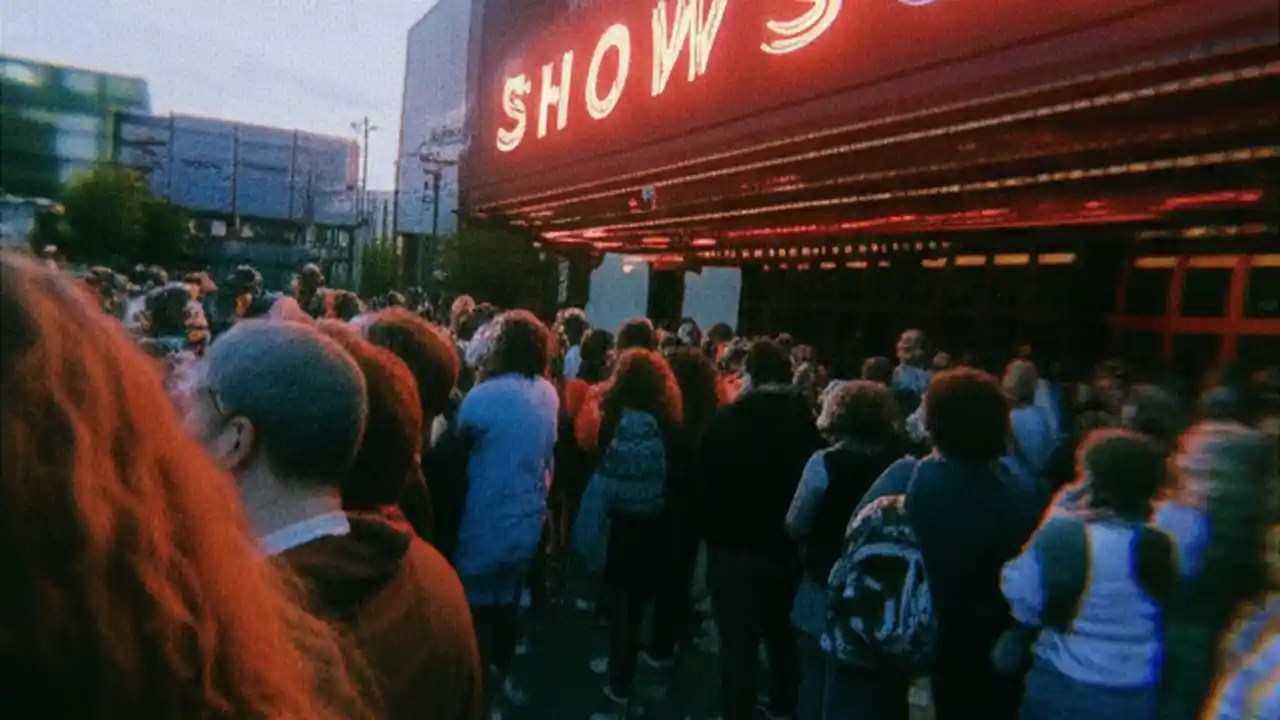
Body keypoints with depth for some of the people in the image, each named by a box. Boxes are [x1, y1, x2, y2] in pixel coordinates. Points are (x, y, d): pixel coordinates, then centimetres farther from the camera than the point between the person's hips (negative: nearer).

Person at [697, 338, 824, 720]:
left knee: (738, 639, 5)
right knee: (781, 630, 24)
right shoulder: (807, 421, -3)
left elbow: (707, 481, -11)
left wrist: (711, 531, 1)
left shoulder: (729, 418, -13)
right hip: (788, 545, 5)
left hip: (737, 546, -5)